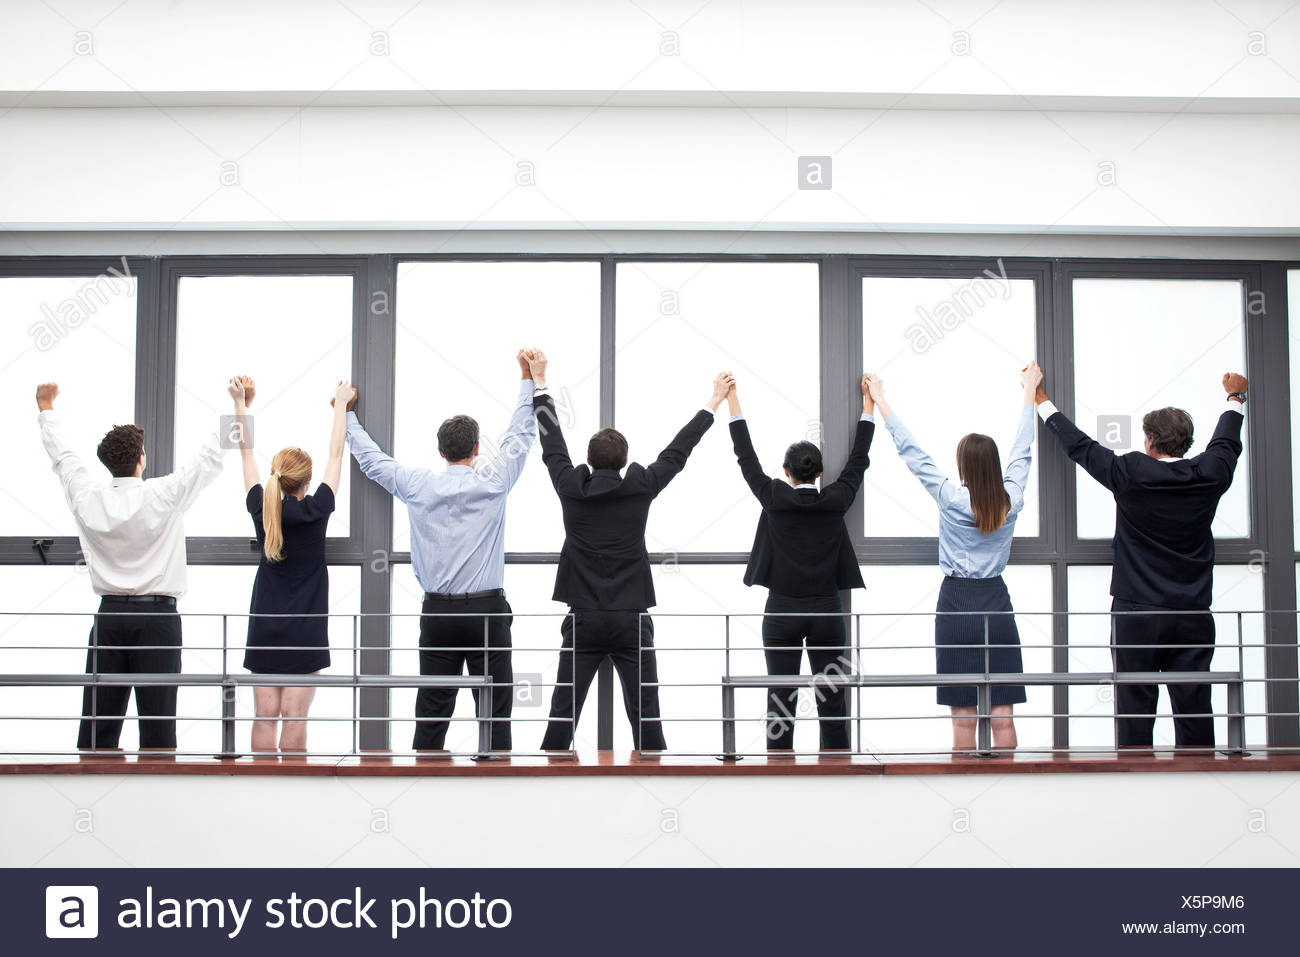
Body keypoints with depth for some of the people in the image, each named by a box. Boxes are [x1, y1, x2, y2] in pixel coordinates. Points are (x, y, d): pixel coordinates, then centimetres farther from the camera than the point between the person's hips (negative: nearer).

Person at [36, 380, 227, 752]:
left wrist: (46, 409, 35)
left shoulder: (88, 498, 2)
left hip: (109, 616, 3)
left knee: (98, 720, 3)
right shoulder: (164, 495, -7)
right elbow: (210, 459, 1)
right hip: (157, 615, -3)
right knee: (157, 720, -4)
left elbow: (63, 456, 19)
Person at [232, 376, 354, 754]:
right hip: (304, 628, -3)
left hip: (265, 625, 3)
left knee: (265, 716, 3)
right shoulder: (315, 511, -9)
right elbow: (336, 455, 1)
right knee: (295, 715, -3)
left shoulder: (260, 509, -2)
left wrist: (241, 402, 12)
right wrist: (341, 404, 11)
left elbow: (246, 451, 7)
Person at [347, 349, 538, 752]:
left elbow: (371, 458, 16)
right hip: (487, 610, -2)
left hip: (438, 613, 2)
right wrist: (528, 378, 16)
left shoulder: (418, 486, 2)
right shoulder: (492, 481, -2)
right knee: (495, 709, 0)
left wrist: (347, 414, 30)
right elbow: (521, 434, 8)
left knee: (432, 711, 4)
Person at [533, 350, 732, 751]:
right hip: (631, 620, 0)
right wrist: (714, 402, 21)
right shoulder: (640, 488, -1)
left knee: (563, 714, 1)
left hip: (583, 621, 1)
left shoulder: (571, 488, 0)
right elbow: (677, 451, 9)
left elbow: (552, 444, 12)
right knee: (645, 715, 1)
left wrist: (540, 382, 23)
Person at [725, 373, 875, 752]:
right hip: (826, 612, 1)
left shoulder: (775, 497, -6)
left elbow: (747, 457, 4)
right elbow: (858, 459, 10)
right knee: (833, 703, 4)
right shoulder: (836, 501, -2)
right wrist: (869, 403, 20)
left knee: (781, 703, 2)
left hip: (782, 612, -1)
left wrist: (731, 400, 13)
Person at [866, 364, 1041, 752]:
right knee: (1002, 715, 2)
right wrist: (1030, 391, 27)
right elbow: (1022, 449, 13)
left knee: (964, 717, -1)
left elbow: (910, 451, -5)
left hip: (957, 605, -3)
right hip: (997, 605, 3)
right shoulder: (1011, 500, -2)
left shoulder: (951, 498, -11)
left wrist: (879, 399, 4)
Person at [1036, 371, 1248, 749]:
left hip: (1136, 615, -3)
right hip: (1193, 617, 3)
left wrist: (1040, 399, 19)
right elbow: (1227, 442, 23)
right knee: (1193, 707, 3)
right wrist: (1236, 396, 43)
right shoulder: (1208, 476, 1)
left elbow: (1078, 445, 4)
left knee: (1135, 708, 0)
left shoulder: (1131, 473, -8)